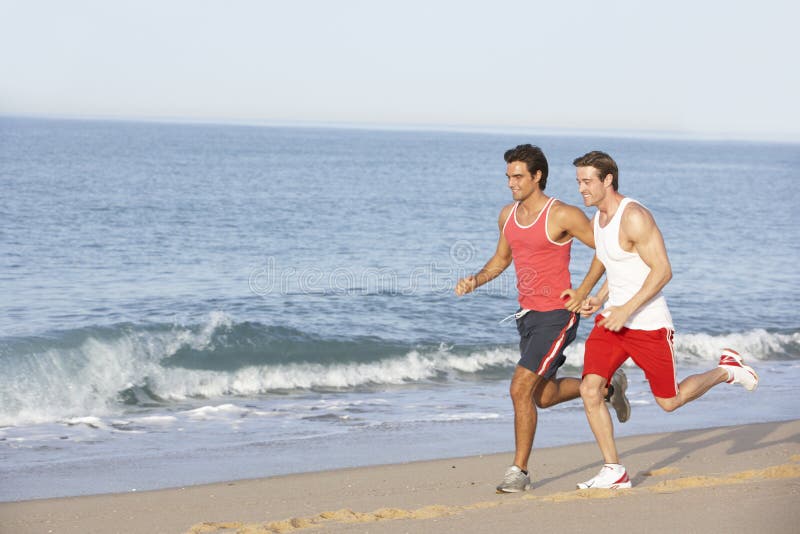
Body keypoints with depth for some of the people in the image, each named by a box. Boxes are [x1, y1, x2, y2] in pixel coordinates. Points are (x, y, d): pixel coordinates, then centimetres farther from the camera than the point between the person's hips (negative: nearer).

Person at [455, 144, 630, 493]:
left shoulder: (563, 216, -16)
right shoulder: (508, 215, 5)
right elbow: (502, 258, 21)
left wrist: (586, 290, -17)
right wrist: (475, 281, 4)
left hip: (557, 316, -8)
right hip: (527, 314, 8)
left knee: (521, 389, -16)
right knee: (544, 396, 18)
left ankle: (519, 470, -4)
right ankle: (608, 388, 43)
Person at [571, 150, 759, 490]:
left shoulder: (635, 217, -19)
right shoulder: (598, 219, 9)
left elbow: (662, 271, -21)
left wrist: (626, 310, -25)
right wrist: (600, 299, 6)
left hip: (648, 324, -7)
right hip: (612, 319, 7)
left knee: (669, 401, 6)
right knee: (589, 389, -10)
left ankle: (727, 370, 32)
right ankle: (614, 472, 0)